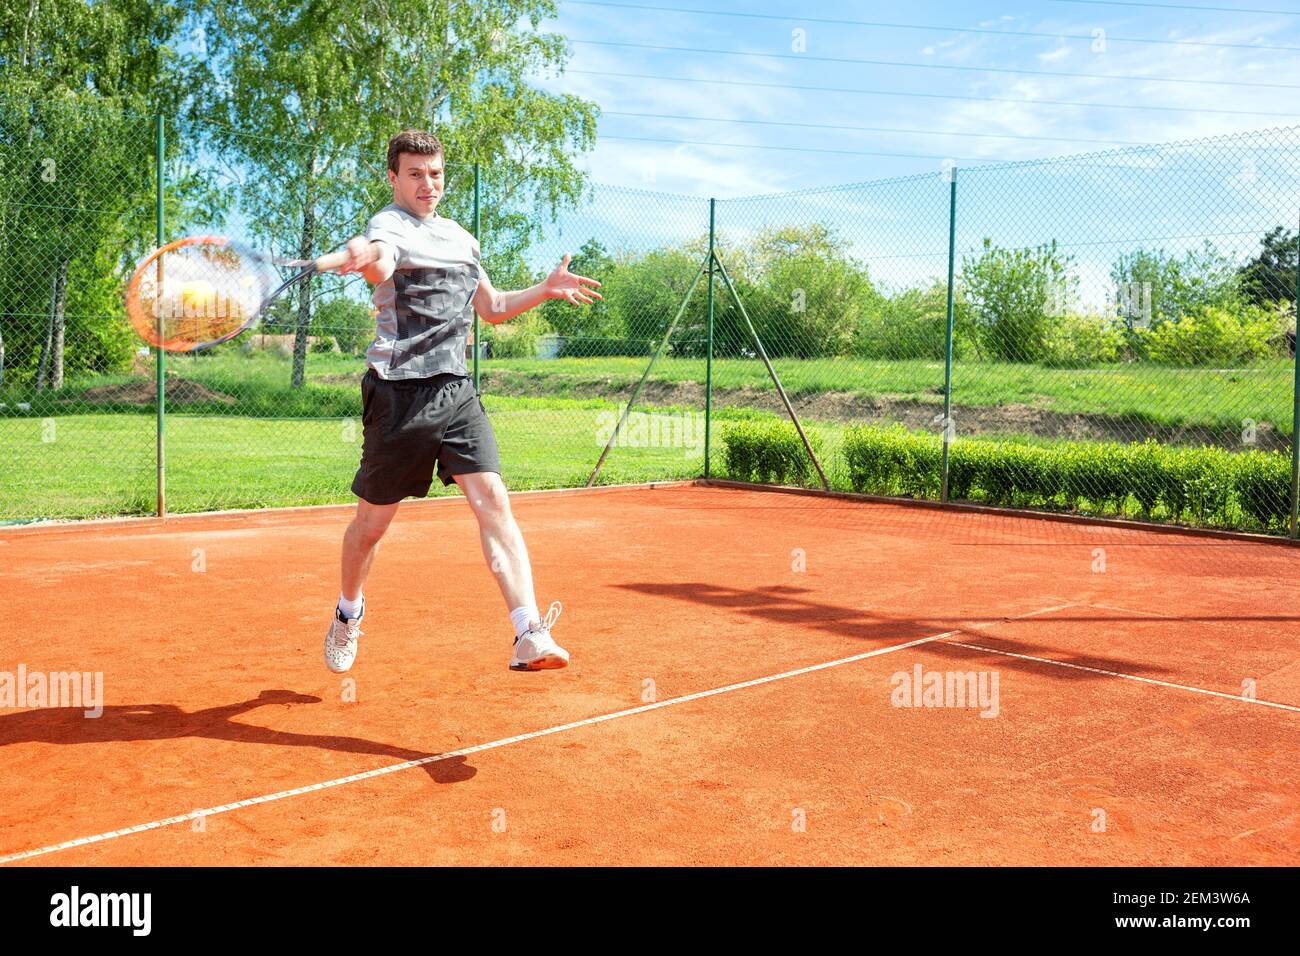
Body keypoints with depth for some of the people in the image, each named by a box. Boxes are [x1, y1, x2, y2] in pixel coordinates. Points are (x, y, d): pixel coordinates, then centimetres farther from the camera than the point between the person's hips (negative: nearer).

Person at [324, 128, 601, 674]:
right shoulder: (388, 226, -5)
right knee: (373, 520, 8)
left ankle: (529, 637, -17)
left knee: (492, 500, -12)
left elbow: (491, 308, 30)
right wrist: (366, 258, -54)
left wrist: (545, 290, 19)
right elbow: (381, 264, -31)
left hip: (456, 390, 5)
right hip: (399, 393, -5)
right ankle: (348, 614, 35)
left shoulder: (460, 237, 18)